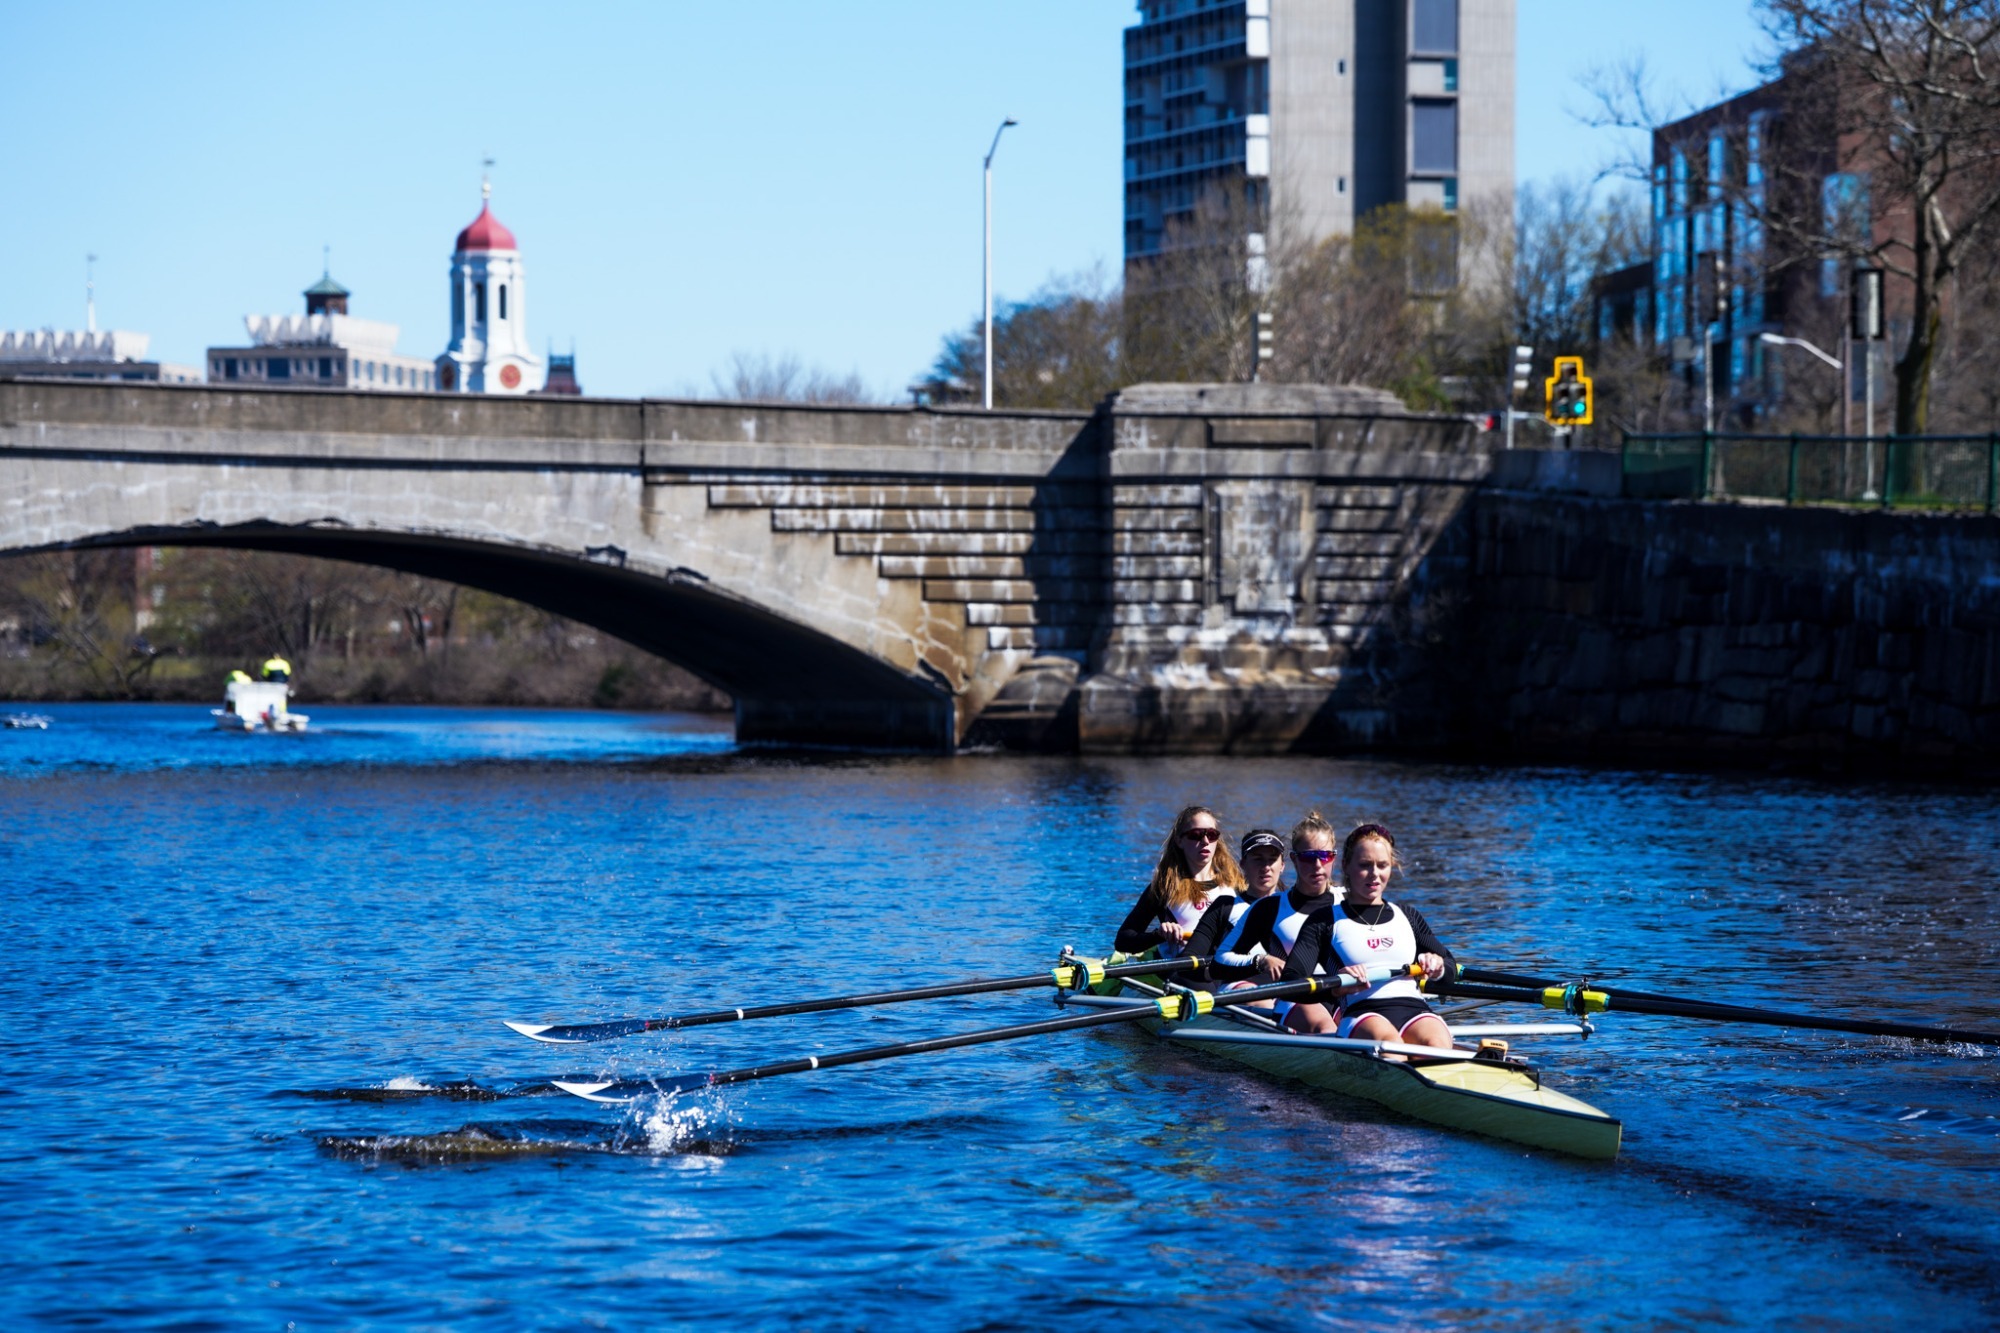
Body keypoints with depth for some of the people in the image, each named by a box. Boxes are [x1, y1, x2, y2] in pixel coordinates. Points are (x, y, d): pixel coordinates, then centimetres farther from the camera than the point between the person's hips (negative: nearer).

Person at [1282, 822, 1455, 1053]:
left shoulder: (1408, 917, 29)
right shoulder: (1325, 921, 16)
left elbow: (1451, 967, 27)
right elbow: (1291, 980, 3)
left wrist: (1437, 965, 1)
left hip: (1415, 1009, 3)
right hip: (1359, 1014, -3)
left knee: (1436, 1042, -34)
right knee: (1385, 1037, -40)